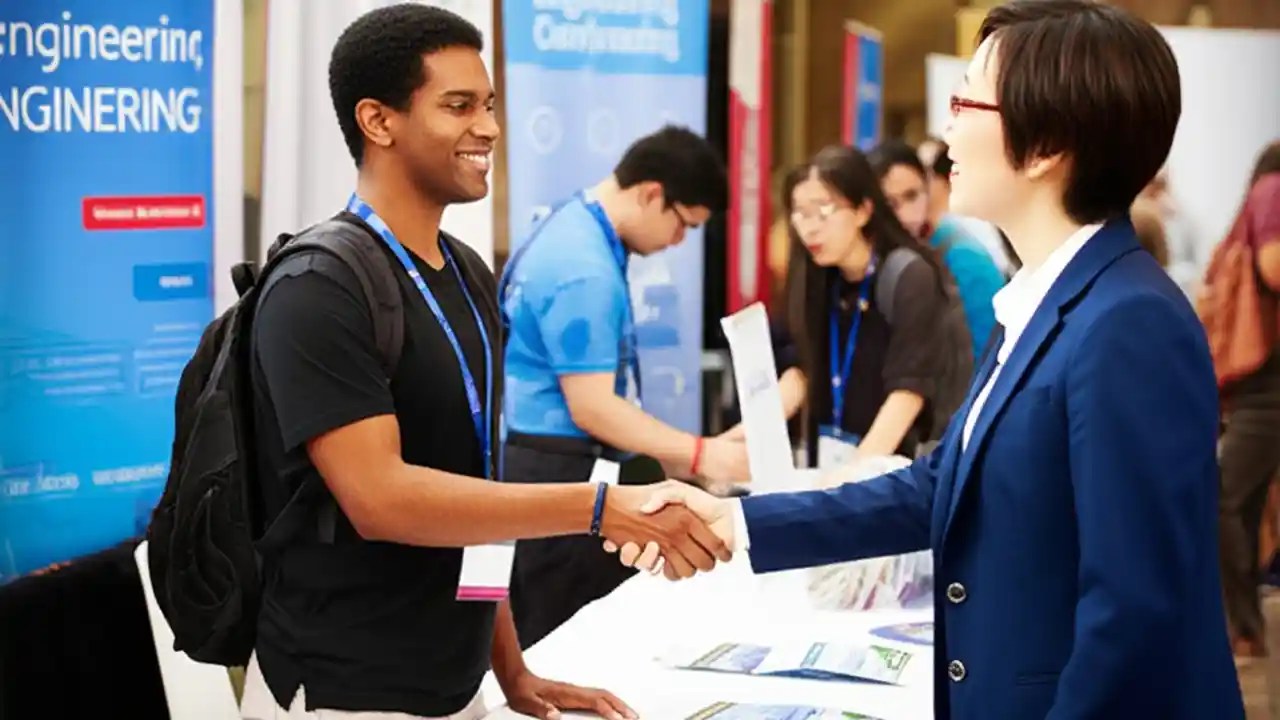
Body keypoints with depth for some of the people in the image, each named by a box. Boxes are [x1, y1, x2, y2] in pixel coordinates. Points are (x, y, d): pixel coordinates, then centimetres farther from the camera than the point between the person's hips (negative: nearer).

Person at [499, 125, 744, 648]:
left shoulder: (576, 230, 11)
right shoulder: (585, 270, -22)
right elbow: (591, 409, -22)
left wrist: (669, 457, 17)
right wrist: (699, 455, -16)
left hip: (556, 466, 10)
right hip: (557, 476, -10)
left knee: (544, 643, 13)